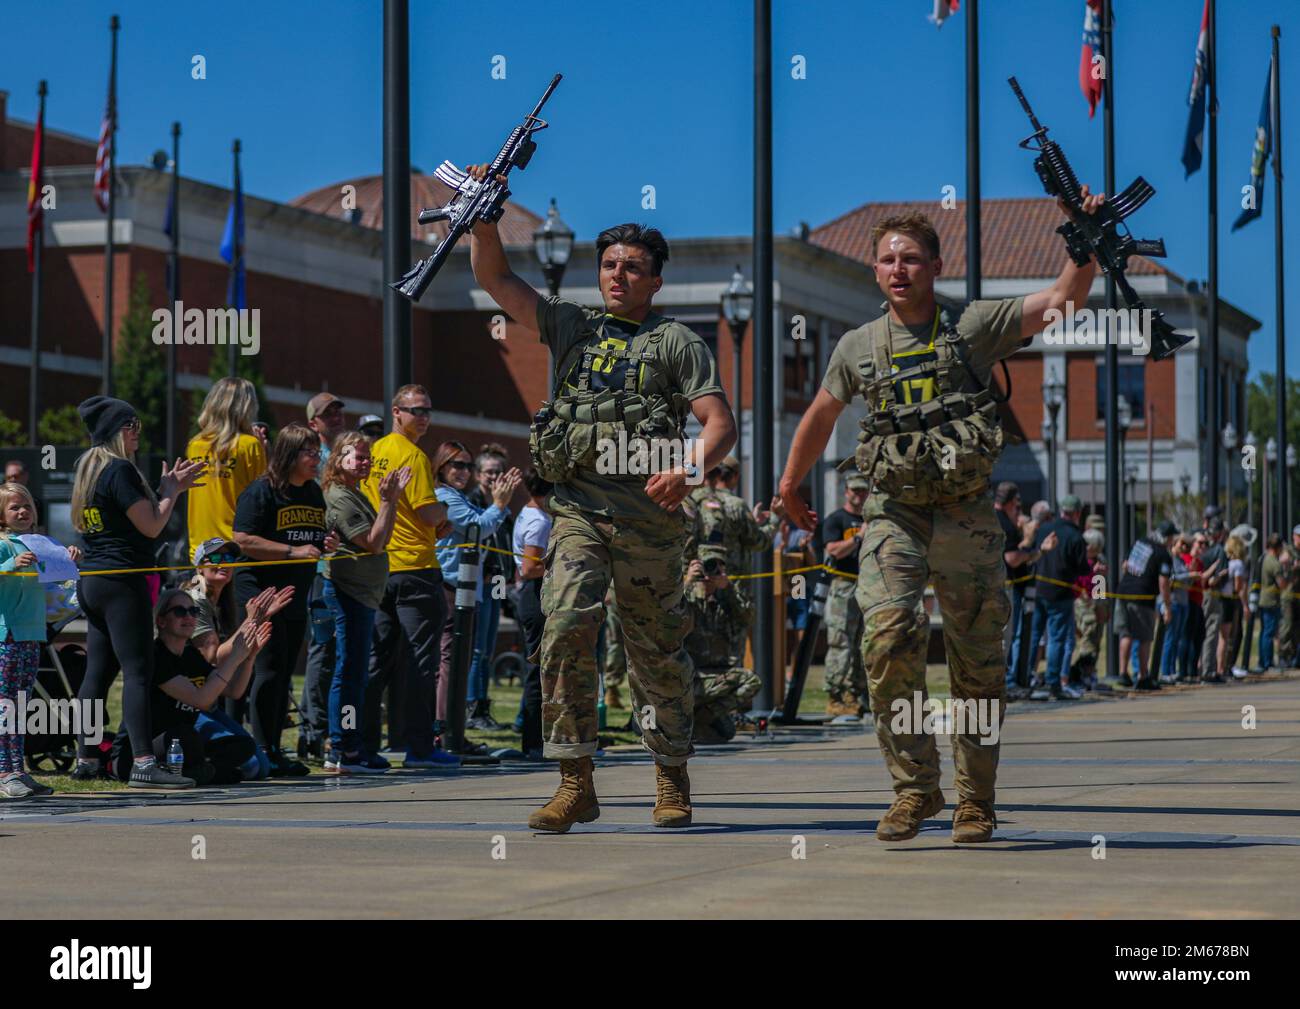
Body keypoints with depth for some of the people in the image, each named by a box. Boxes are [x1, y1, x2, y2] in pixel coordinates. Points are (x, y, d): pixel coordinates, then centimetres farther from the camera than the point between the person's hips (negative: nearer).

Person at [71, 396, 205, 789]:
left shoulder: (87, 468, 16)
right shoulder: (120, 470, -12)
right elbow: (151, 526, -14)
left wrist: (168, 489, 17)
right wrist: (170, 492, 2)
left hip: (91, 580, 9)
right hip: (122, 582, -9)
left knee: (98, 672, 12)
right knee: (138, 672, -13)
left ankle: (86, 760, 14)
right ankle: (143, 763, -19)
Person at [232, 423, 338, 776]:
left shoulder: (314, 493, 15)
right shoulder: (261, 491, -10)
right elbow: (244, 540, -17)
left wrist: (328, 544, 4)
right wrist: (293, 551, -21)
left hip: (296, 596, 8)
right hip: (262, 591, -8)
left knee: (284, 675, 10)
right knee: (269, 670, -10)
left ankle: (275, 750, 14)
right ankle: (263, 752, -7)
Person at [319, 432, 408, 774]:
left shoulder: (357, 496, 18)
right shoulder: (339, 497, -13)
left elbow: (382, 540, 16)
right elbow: (374, 542, -17)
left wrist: (393, 498, 13)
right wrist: (388, 501, -13)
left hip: (363, 592, 10)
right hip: (348, 589, -10)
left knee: (354, 673, 12)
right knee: (349, 672, -9)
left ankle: (348, 747, 17)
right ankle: (343, 752, -8)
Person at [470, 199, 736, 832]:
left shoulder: (677, 342, 8)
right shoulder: (571, 326, 17)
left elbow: (720, 423, -2)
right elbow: (493, 276, 16)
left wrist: (688, 471, -21)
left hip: (648, 512, -2)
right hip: (578, 507, 2)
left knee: (657, 650, 5)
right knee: (566, 626, -17)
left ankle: (672, 780, 19)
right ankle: (576, 782, -16)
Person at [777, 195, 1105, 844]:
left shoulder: (974, 328, 2)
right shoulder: (857, 347, 8)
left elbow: (1067, 296, -2)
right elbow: (820, 416, 25)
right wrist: (790, 487, 33)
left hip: (966, 516, 0)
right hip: (893, 516, 1)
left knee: (978, 663, 3)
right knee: (890, 633, -21)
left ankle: (975, 801, 19)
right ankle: (914, 784, -9)